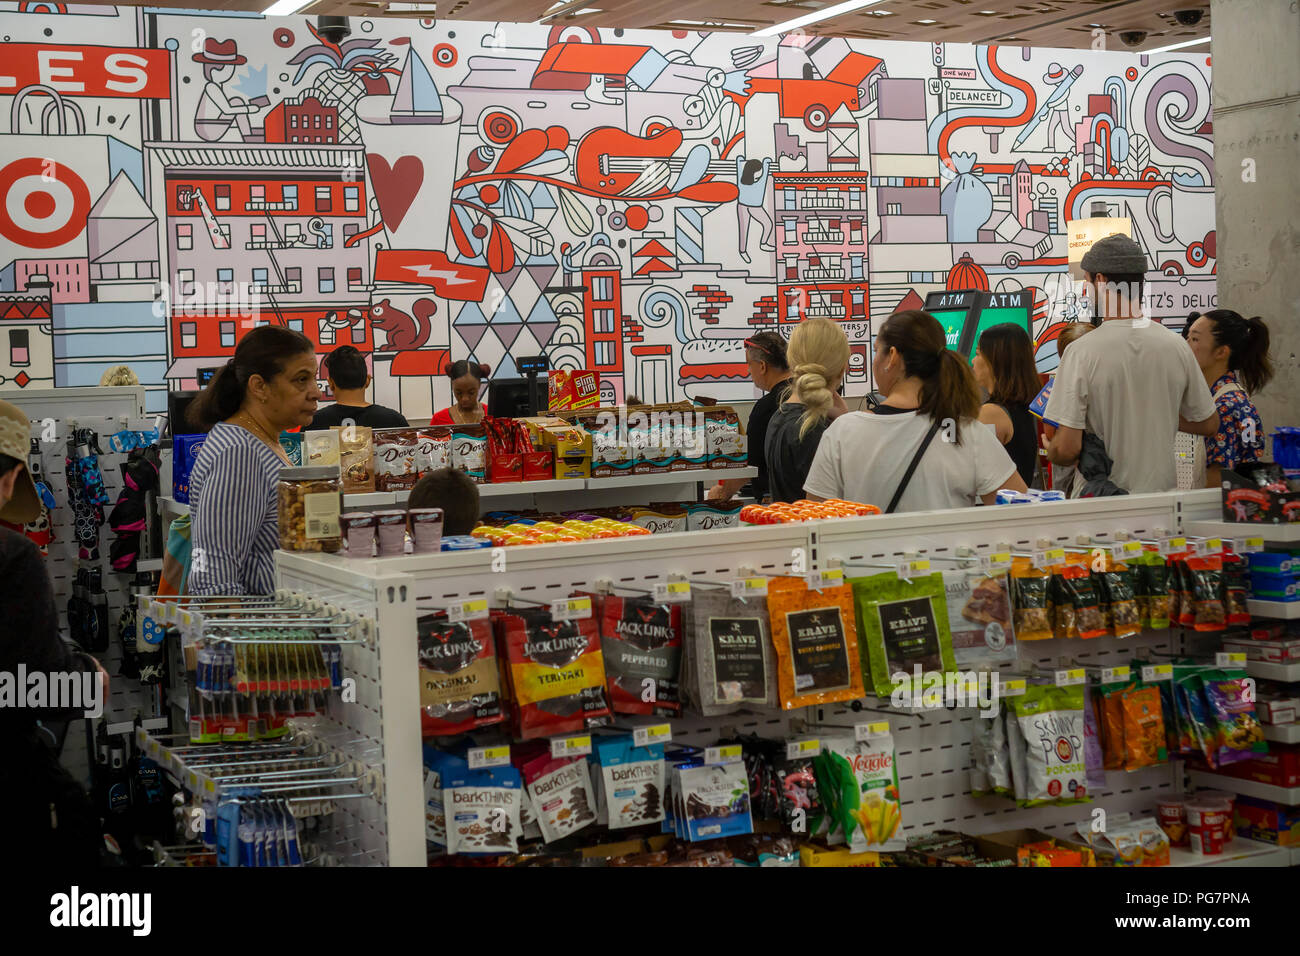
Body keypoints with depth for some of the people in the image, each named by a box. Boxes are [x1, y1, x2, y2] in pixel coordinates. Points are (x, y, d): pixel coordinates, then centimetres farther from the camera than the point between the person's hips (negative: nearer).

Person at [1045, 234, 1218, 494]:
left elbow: (1066, 449, -17)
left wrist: (1049, 450, 5)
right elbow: (1208, 424, 12)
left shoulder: (1082, 352, -14)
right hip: (1163, 501, 4)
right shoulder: (1176, 346, -1)